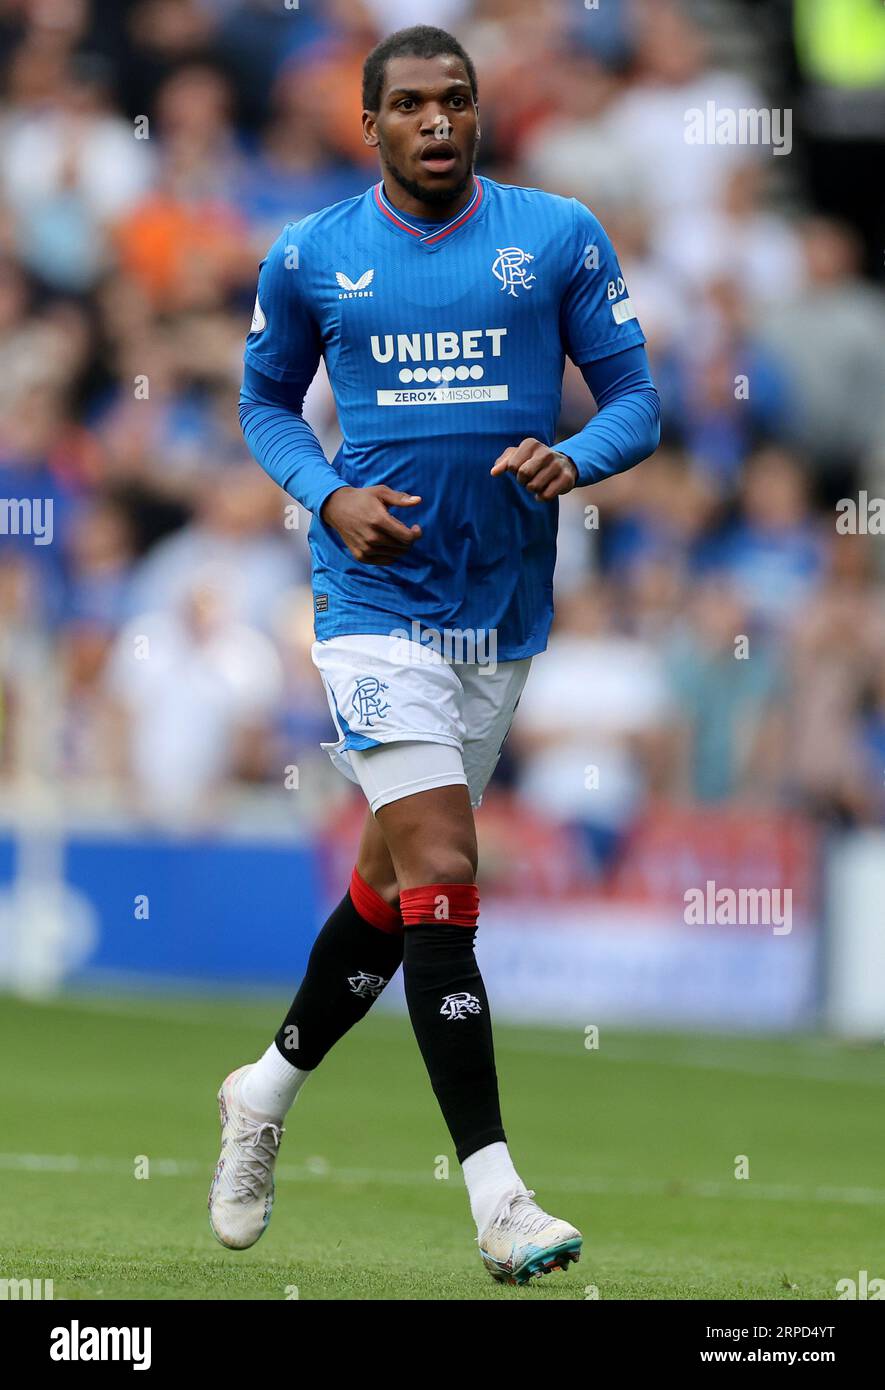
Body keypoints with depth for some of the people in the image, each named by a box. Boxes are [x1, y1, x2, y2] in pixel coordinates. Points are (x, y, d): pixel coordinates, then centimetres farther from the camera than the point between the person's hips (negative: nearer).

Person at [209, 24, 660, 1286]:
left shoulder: (559, 237, 2)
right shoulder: (310, 258, 1)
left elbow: (638, 398, 4)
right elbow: (265, 399, 14)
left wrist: (577, 459, -18)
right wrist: (329, 497, -5)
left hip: (506, 612, 3)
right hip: (376, 601, -3)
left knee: (394, 882, 15)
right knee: (441, 878, -16)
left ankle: (270, 1088, 40)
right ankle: (498, 1201, -16)